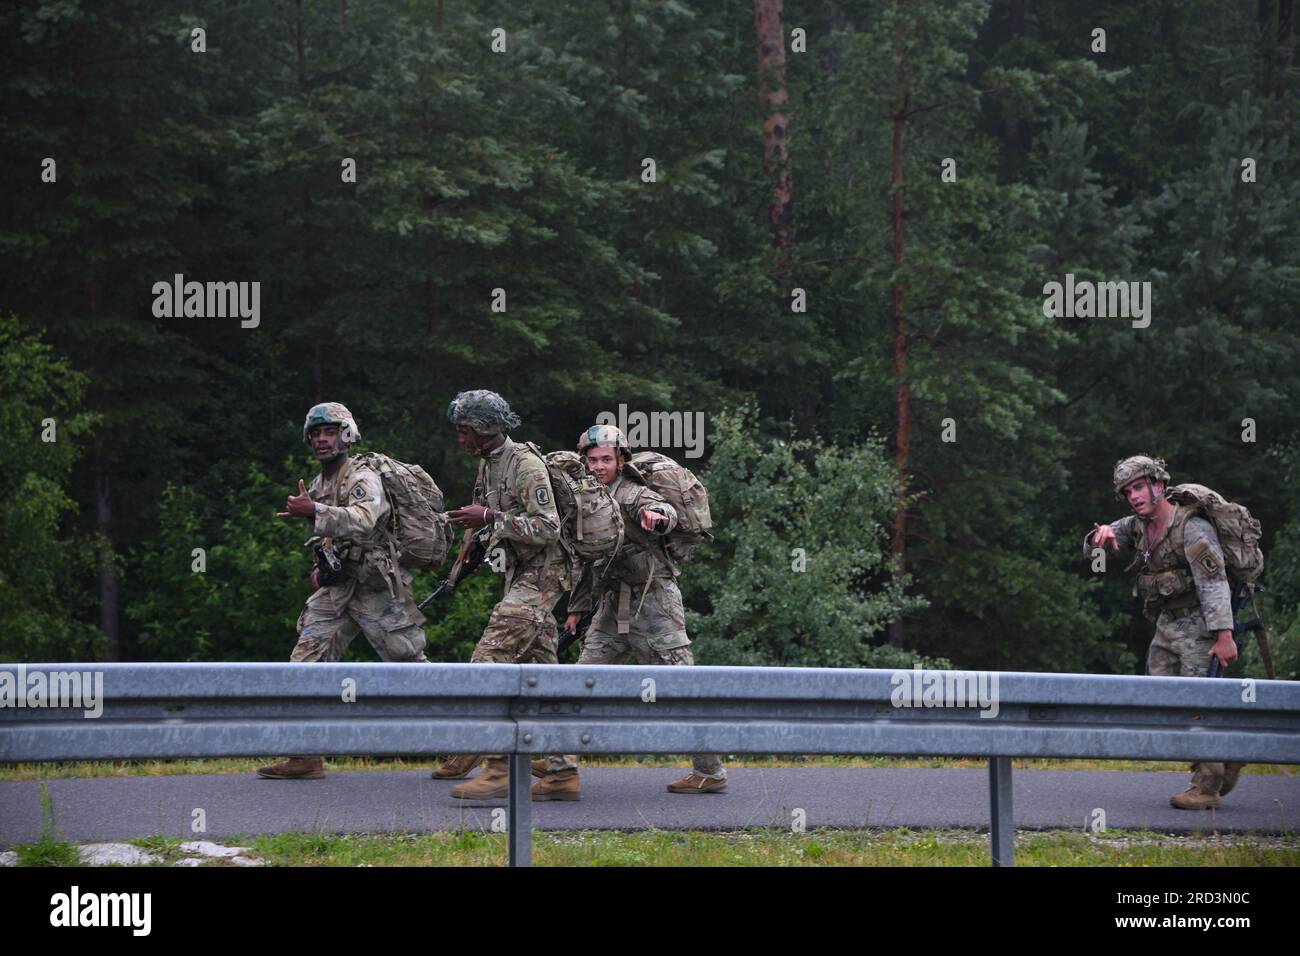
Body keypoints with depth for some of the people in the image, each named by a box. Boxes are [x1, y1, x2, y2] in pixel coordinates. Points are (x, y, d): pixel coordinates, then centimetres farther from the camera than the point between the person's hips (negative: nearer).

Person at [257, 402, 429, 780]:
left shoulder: (363, 478, -13)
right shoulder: (317, 486, 14)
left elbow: (363, 522, -33)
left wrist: (313, 511, -36)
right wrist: (319, 567, 14)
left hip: (376, 588, -8)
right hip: (335, 589, 8)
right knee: (305, 661, -4)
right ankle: (305, 757, -2)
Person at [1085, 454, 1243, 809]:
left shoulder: (1191, 527, -19)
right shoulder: (1136, 527, 6)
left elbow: (1214, 583, -24)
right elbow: (1092, 549, 12)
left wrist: (1224, 636, -30)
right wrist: (1102, 534, -13)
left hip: (1200, 624, -8)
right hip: (1167, 624, 8)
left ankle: (1207, 786, -3)